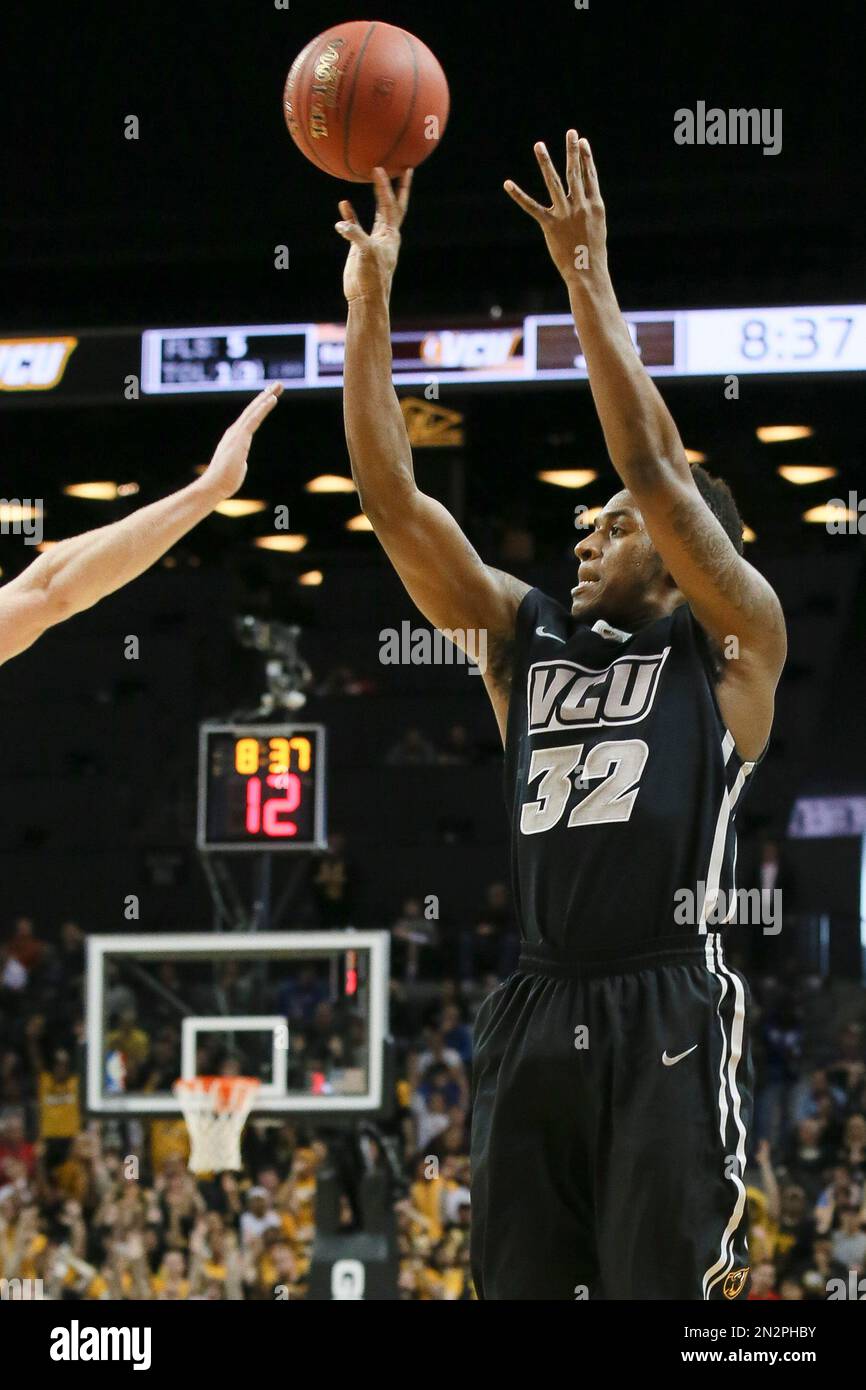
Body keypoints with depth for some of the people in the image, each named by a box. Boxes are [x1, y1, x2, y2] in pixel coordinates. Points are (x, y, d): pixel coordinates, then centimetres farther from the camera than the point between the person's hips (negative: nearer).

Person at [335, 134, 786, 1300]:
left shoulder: (731, 645, 4)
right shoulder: (525, 637, 18)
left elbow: (656, 473, -9)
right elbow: (394, 502, 9)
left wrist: (589, 287, -10)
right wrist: (368, 308, 2)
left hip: (672, 1017, -5)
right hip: (537, 1016, 5)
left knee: (670, 1287, -10)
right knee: (522, 1286, 5)